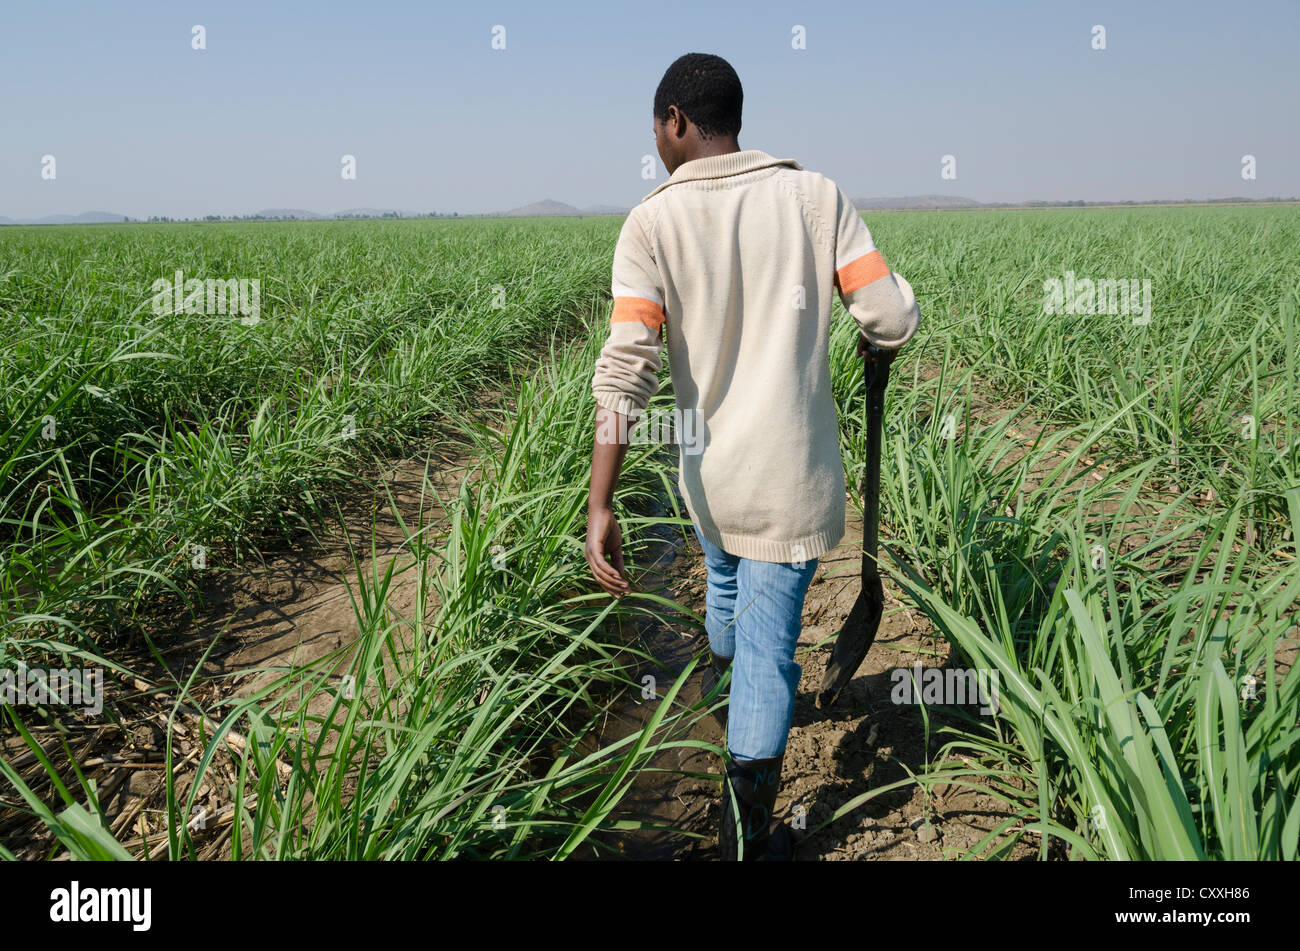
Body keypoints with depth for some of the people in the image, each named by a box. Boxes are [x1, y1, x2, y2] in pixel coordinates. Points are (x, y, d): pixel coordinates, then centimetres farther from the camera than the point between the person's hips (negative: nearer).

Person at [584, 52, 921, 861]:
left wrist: (602, 505, -20)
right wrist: (875, 341, 17)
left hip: (708, 475, 2)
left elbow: (627, 368, -19)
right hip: (792, 478, -2)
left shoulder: (653, 222, -9)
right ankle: (746, 836, 8)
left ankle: (725, 688, 62)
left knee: (727, 581, 32)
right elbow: (895, 316, -8)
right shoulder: (816, 196, -5)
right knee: (769, 637, 4)